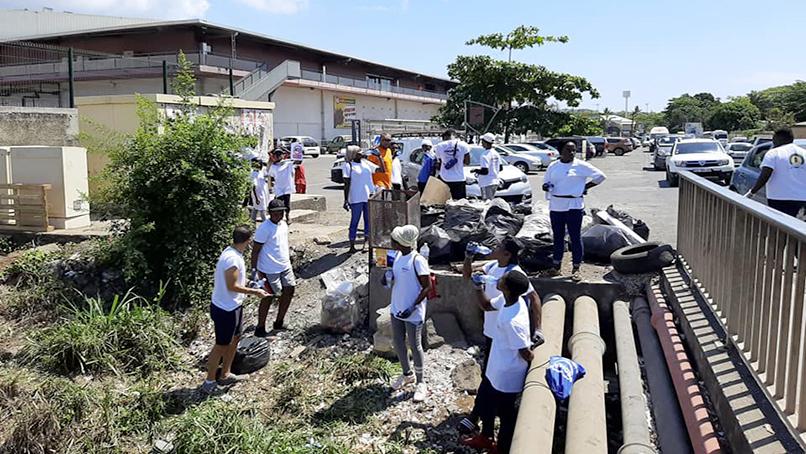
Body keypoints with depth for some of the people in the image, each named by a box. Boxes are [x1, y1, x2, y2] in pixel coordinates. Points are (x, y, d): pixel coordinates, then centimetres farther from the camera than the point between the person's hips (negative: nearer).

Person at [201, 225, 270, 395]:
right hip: (225, 309, -10)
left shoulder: (232, 253, 3)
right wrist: (254, 292, -16)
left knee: (234, 339, 20)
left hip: (233, 306, 10)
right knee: (221, 345, 4)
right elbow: (232, 286, -24)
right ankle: (209, 382, 18)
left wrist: (251, 288, 17)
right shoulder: (232, 259, -28)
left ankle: (225, 375, 34)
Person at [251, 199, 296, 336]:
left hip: (285, 266, 8)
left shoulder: (284, 225, 5)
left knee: (289, 291, 10)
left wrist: (288, 260, 22)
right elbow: (255, 250, -16)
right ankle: (260, 328, 17)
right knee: (268, 297, 2)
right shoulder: (264, 228, -19)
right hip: (269, 270, -8)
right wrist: (254, 270, -19)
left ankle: (279, 323, 26)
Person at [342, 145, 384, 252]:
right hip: (356, 198, -5)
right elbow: (347, 184, -7)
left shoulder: (367, 163, 11)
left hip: (369, 197, 5)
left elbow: (381, 170, 11)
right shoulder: (348, 166, -4)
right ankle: (352, 245, 9)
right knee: (355, 221, 0)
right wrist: (346, 200, -11)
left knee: (369, 220, 10)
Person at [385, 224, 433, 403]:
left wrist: (413, 307, -24)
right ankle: (407, 374, 39)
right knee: (397, 342, 18)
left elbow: (427, 287, -19)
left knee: (414, 346, 5)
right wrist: (388, 278, -7)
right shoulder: (399, 255, 2)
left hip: (413, 312, -8)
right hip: (396, 308, 8)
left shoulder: (418, 261, -23)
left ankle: (420, 382, 23)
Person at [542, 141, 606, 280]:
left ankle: (576, 268, 5)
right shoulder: (553, 166, 9)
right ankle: (556, 265, 19)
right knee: (558, 236, 10)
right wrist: (546, 186, -5)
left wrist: (585, 187, -3)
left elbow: (600, 176, 0)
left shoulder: (581, 166, -2)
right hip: (556, 206, 4)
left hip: (574, 206, -4)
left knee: (575, 237, -2)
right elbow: (546, 182, 18)